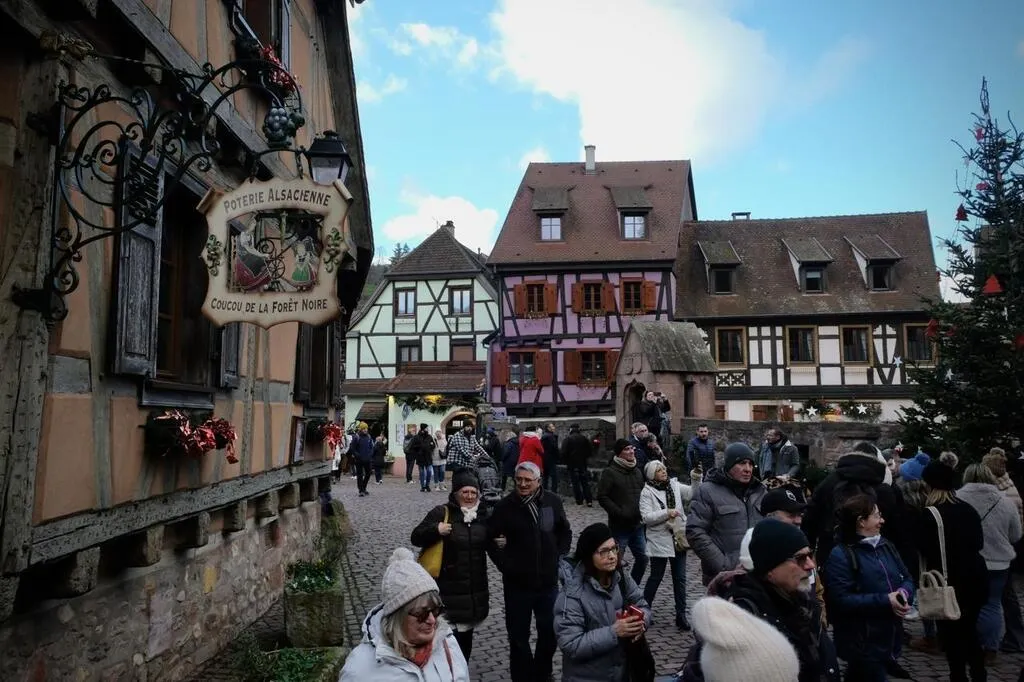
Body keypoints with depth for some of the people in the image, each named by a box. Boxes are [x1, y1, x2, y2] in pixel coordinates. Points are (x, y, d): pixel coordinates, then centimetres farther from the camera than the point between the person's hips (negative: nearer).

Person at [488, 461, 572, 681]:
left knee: (551, 631, 16)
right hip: (517, 582, -2)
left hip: (548, 580, 2)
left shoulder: (553, 501, -4)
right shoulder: (505, 505, -11)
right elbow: (491, 538, -3)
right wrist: (503, 563, -9)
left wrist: (560, 556, 1)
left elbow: (565, 532, 10)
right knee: (518, 635, 9)